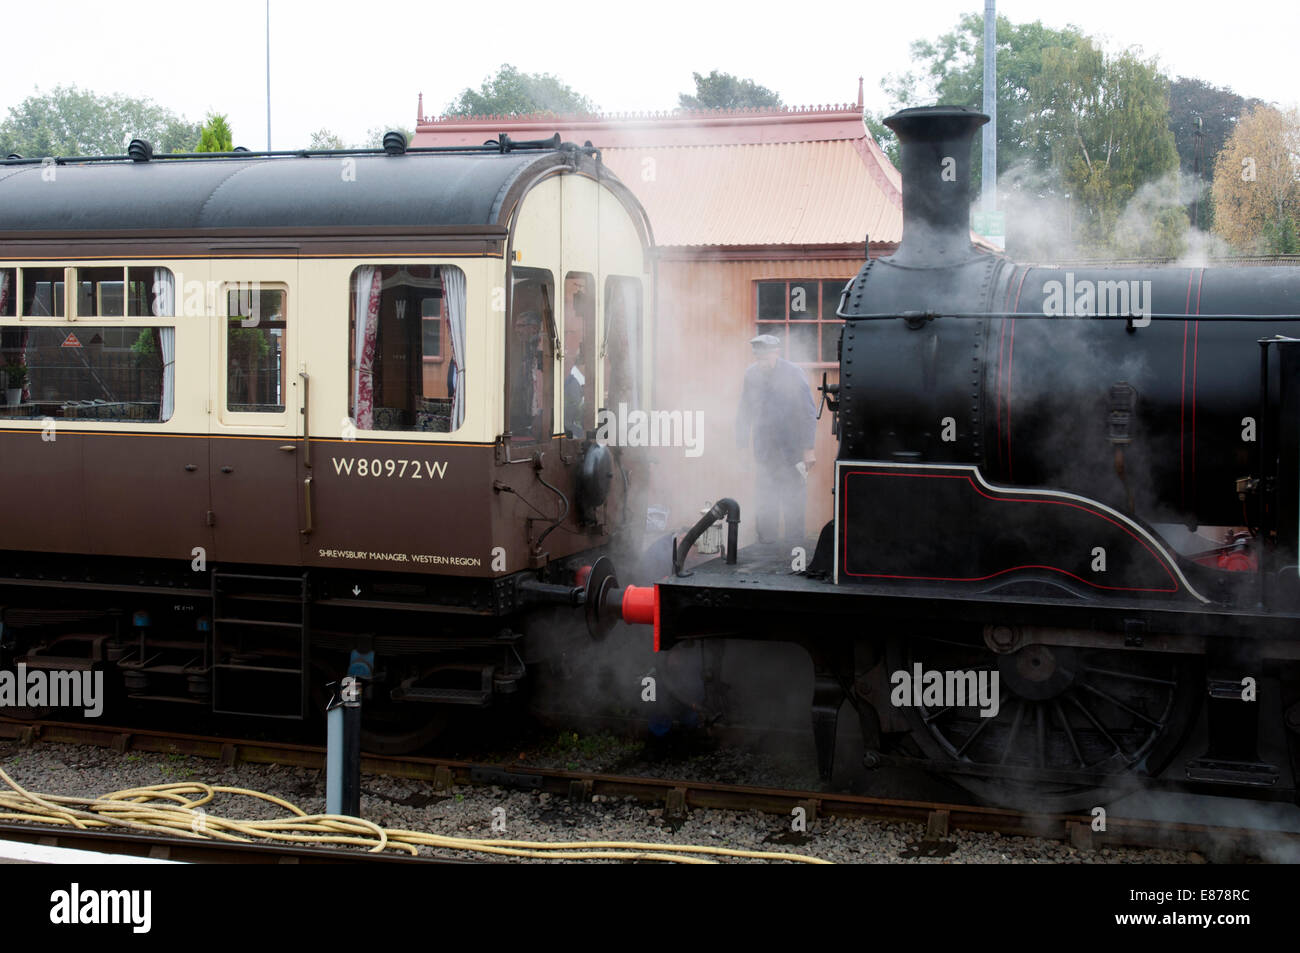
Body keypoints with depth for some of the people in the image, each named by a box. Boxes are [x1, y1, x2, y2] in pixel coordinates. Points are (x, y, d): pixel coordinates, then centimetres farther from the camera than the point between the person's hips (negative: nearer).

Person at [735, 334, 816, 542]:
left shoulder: (793, 375, -10)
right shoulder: (752, 375, 2)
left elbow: (808, 413, -7)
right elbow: (744, 414, 12)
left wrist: (808, 449, -11)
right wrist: (741, 446, 10)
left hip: (791, 451, -4)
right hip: (764, 451, 4)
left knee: (792, 500, -1)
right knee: (766, 502, 6)